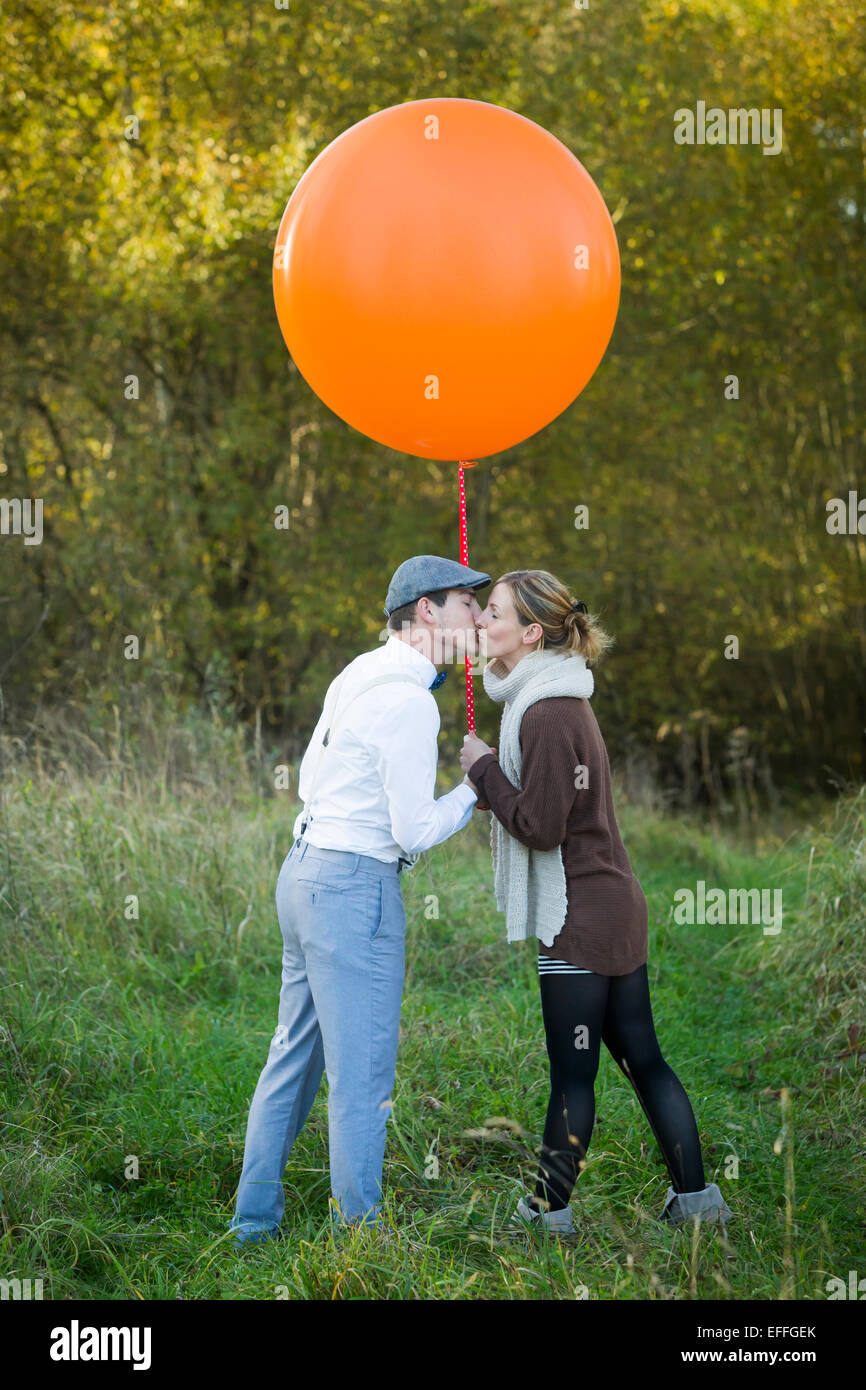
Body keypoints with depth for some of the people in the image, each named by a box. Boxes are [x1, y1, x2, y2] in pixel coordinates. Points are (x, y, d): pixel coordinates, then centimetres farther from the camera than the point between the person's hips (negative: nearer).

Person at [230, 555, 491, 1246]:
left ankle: (254, 1222, 25)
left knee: (295, 1054, 17)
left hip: (305, 870, 10)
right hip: (354, 885, -10)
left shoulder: (359, 674, 12)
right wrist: (476, 786, -1)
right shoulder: (409, 701, -16)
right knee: (362, 1076, -2)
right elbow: (415, 831, -17)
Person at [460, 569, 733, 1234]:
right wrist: (488, 770, 7)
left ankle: (548, 1213, 11)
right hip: (613, 905, 10)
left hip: (581, 917, -10)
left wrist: (482, 767, -10)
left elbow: (538, 826, -20)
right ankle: (697, 1199, 19)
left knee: (573, 1077, 1)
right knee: (643, 1059, 13)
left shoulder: (549, 715, -19)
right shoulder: (554, 700, 13)